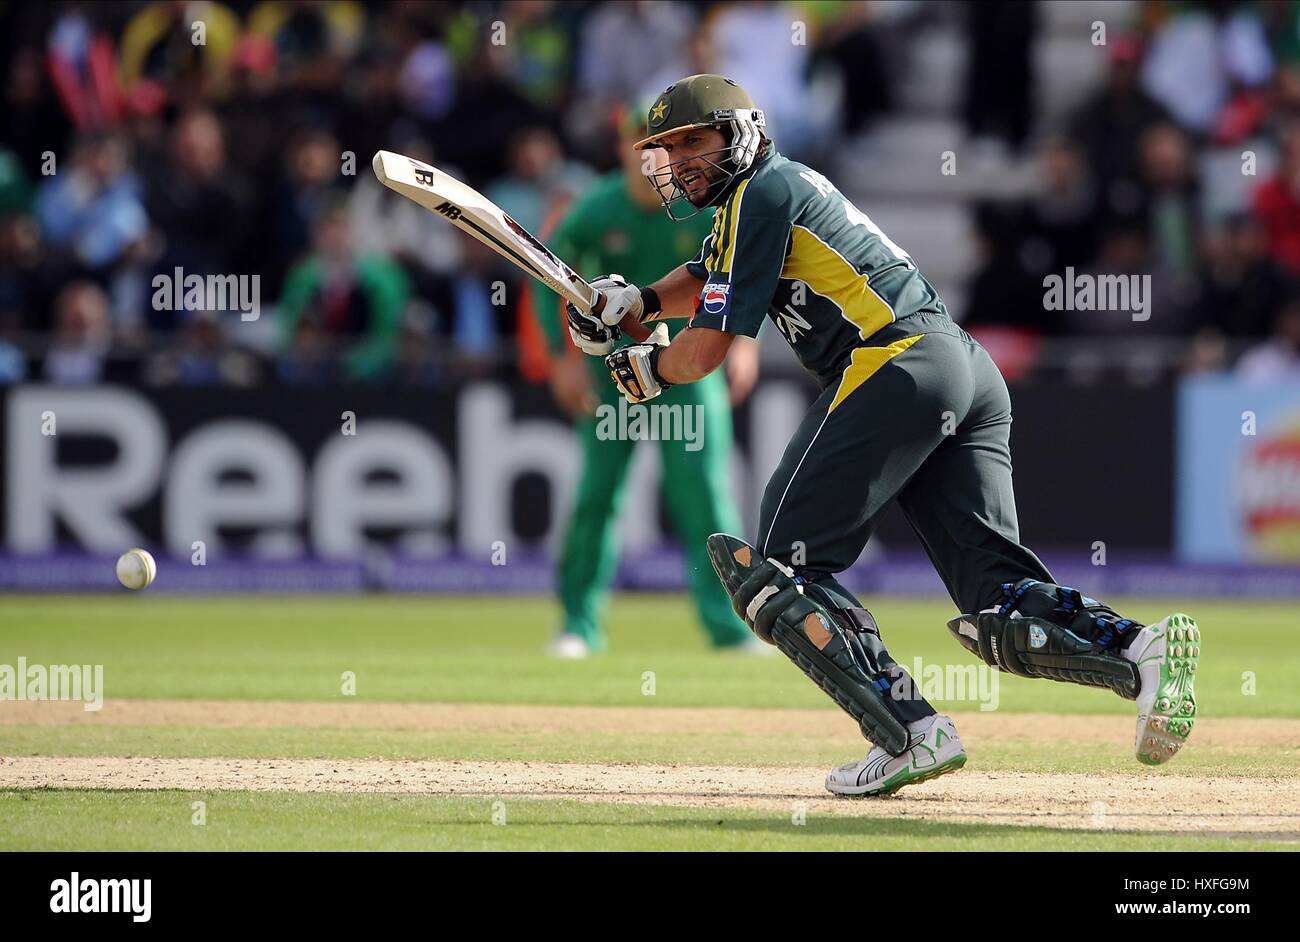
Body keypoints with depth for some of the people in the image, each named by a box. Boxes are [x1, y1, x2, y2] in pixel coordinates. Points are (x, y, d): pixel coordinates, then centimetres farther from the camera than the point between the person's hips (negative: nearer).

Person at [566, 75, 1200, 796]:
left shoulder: (762, 193, 2)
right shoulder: (788, 186, 30)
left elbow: (706, 351, -1)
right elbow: (706, 277, 47)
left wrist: (642, 368, 20)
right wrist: (635, 301, 27)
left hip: (898, 363, -9)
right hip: (975, 374, 9)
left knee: (778, 566, -5)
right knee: (998, 593, 0)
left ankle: (909, 731, -20)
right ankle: (1139, 652, -25)